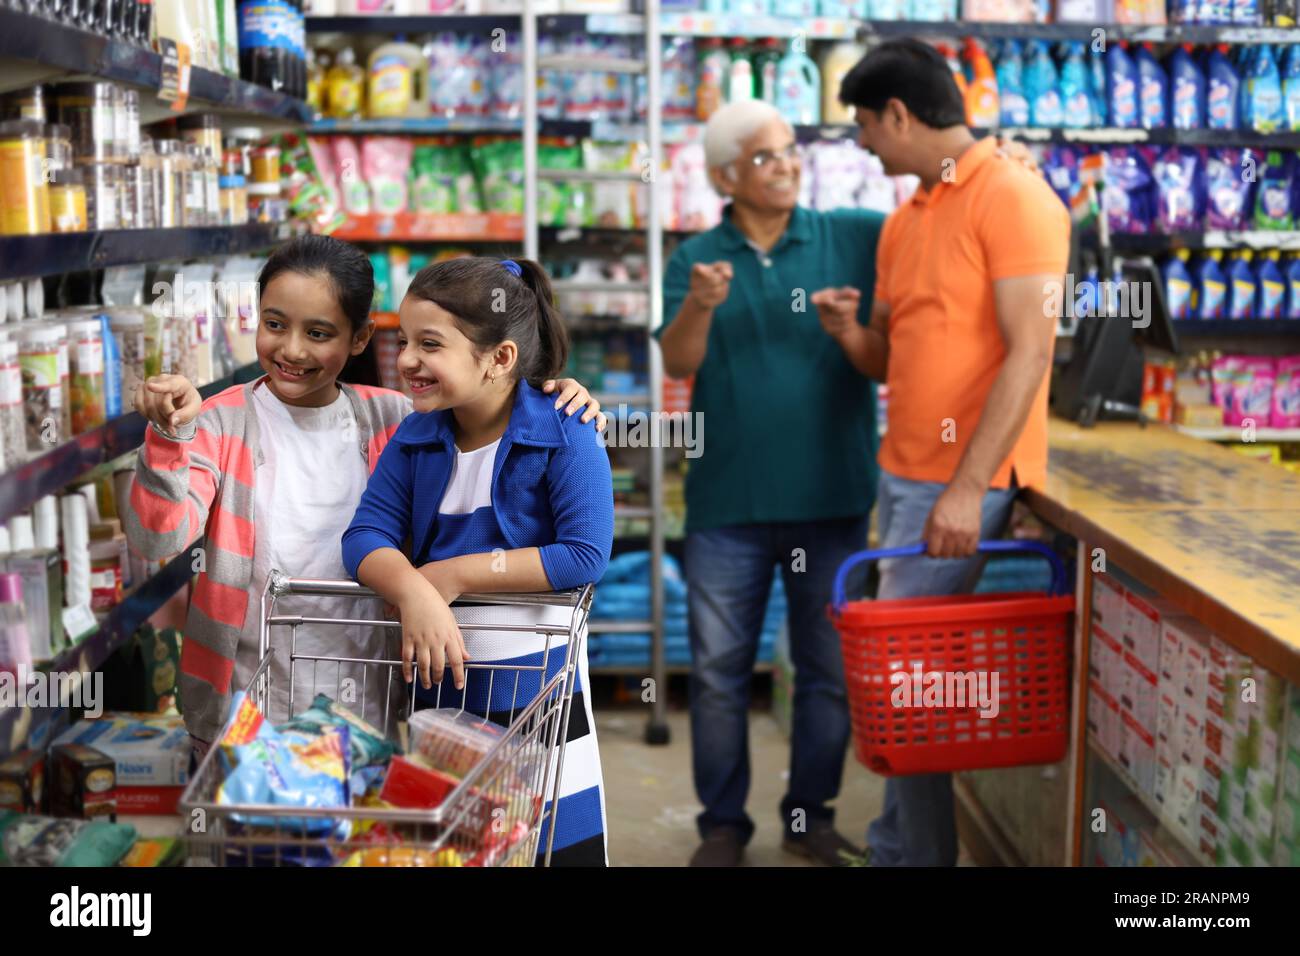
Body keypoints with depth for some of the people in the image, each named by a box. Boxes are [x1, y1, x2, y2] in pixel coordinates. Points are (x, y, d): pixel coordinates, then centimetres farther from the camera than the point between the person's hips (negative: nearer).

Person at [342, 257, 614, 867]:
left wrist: (455, 573, -20)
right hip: (436, 684, 5)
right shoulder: (415, 438, 2)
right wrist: (414, 593, -27)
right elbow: (366, 535, -5)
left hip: (538, 687, -5)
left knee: (563, 847, 6)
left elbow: (587, 555, -22)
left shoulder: (565, 436, -14)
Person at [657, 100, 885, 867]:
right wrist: (701, 305, -28)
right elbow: (678, 363, -9)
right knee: (719, 672, 7)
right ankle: (723, 823, 22)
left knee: (829, 671, 11)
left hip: (834, 496, 0)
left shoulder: (855, 236, 1)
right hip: (730, 501, 0)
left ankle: (811, 814, 28)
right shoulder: (696, 259, 3)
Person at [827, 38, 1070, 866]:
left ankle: (914, 851, 9)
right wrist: (850, 331, -3)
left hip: (964, 486, -8)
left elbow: (1030, 352, -17)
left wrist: (967, 488, -22)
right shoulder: (903, 221, 15)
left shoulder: (1013, 198, -10)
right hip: (903, 476, 8)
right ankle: (905, 845, 24)